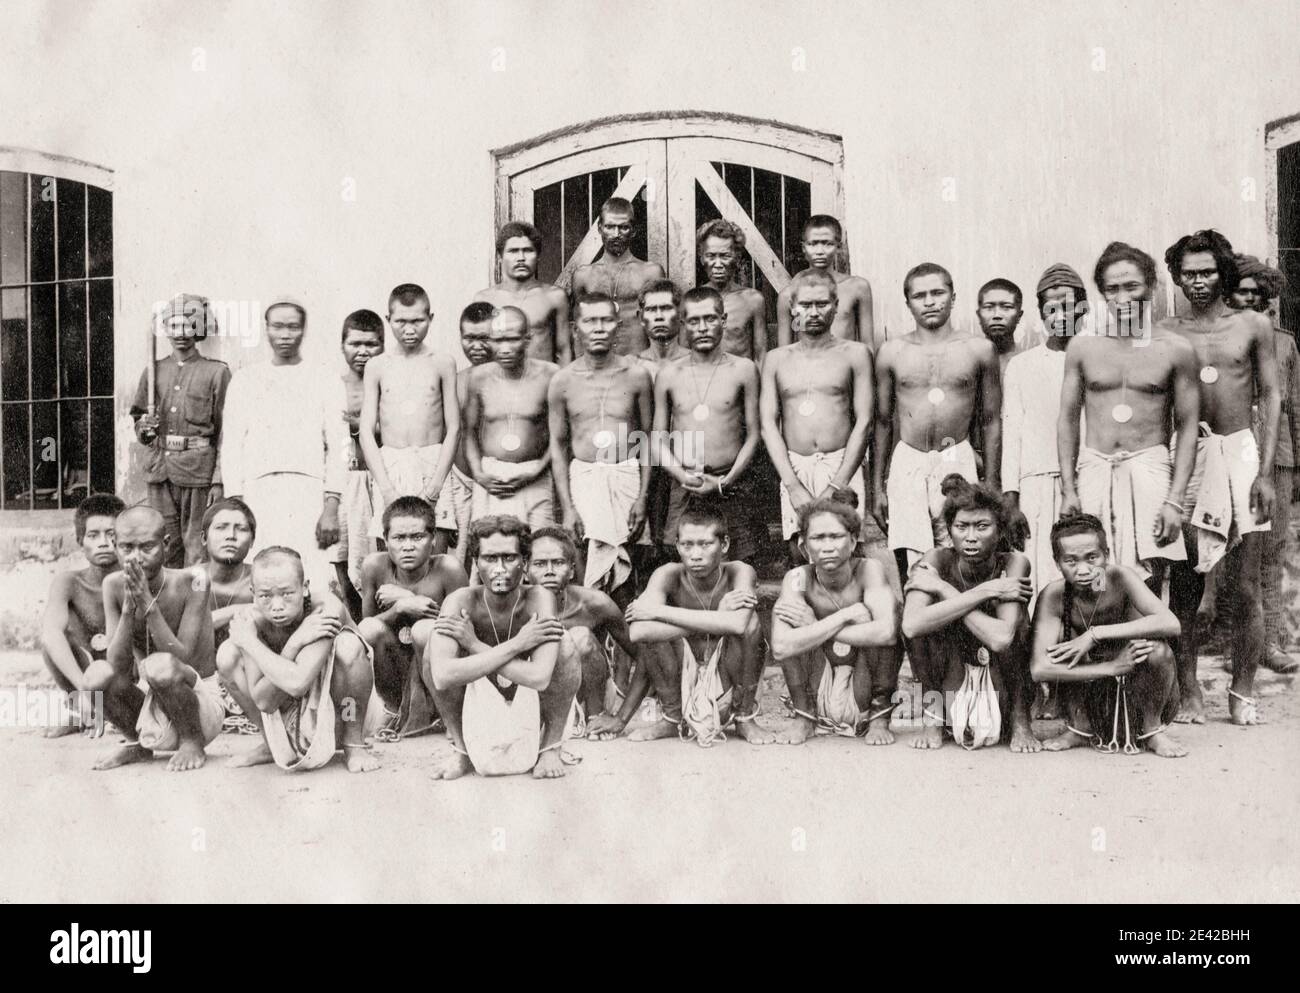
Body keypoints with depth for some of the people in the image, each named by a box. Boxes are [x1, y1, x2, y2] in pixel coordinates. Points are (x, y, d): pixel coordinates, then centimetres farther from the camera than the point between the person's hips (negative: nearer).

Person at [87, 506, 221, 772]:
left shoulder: (190, 583, -17)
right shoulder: (114, 585, -7)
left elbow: (182, 659, -25)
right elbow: (118, 667, -15)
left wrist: (148, 603, -31)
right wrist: (129, 608, -28)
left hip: (201, 702, -4)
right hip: (153, 708, 4)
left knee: (159, 666, -34)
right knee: (97, 674, -22)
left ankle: (193, 743, -6)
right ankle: (137, 745, 7)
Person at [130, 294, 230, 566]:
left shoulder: (217, 372, 0)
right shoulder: (154, 371, 12)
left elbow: (225, 431, -4)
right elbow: (137, 418, 22)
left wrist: (219, 480, -10)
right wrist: (144, 429, -2)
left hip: (198, 470, -4)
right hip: (160, 468, 4)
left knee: (196, 544, -5)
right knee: (165, 545, 7)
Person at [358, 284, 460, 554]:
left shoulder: (442, 364, 7)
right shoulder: (377, 367, 9)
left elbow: (453, 429, 4)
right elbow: (367, 432, 5)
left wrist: (436, 482, -7)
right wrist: (386, 487, -6)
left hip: (433, 464, -1)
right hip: (389, 466, 1)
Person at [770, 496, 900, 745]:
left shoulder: (869, 570, -15)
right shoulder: (798, 579, -13)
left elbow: (886, 632, -35)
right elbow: (780, 648, -30)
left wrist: (815, 627, -28)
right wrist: (846, 615, -30)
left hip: (863, 693, -1)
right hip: (817, 691, 1)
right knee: (785, 612, -17)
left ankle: (880, 718, -6)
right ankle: (803, 718, -1)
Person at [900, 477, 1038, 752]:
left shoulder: (1013, 564, -17)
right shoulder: (937, 560, -14)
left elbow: (1001, 637, -35)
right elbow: (911, 625, -35)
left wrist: (944, 590, -28)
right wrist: (985, 591, -32)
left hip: (999, 684, -1)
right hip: (950, 676, 1)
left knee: (1016, 618, -27)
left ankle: (1020, 720, -7)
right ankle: (932, 718, -8)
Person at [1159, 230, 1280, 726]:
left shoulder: (1254, 326, 6)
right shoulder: (1165, 333, 5)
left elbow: (1271, 398, 5)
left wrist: (1265, 472, -3)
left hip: (1241, 453, 0)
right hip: (1184, 458, 0)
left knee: (1244, 587, 2)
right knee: (1184, 585, 1)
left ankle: (1242, 692, 13)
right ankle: (1189, 692, 10)